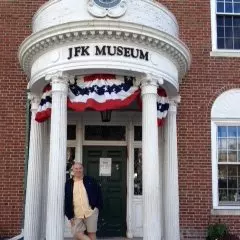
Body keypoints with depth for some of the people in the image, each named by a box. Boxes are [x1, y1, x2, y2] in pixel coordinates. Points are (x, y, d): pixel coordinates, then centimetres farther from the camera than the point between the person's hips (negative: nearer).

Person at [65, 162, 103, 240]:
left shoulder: (90, 180, 4)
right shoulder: (68, 184, 4)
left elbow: (98, 193, 8)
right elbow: (66, 201, 3)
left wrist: (98, 207, 0)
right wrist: (70, 216, -2)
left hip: (91, 212, -1)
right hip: (77, 215, 1)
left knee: (91, 233, 4)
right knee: (77, 234, -6)